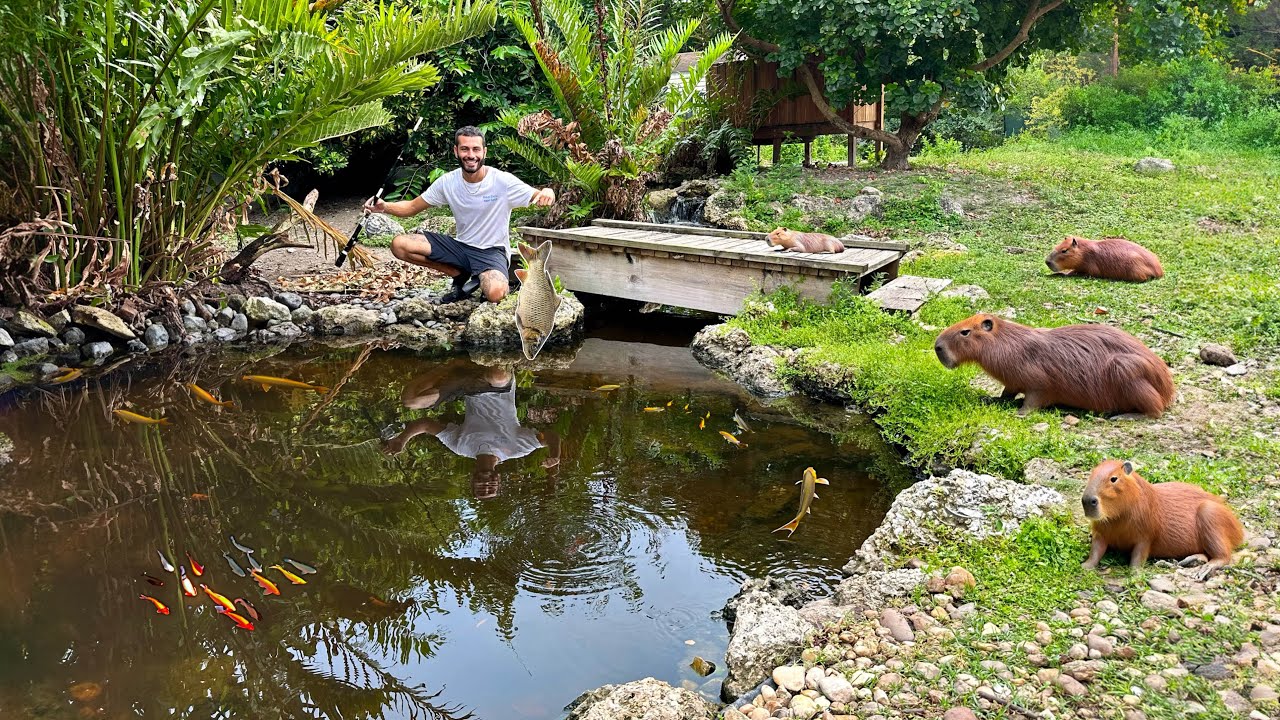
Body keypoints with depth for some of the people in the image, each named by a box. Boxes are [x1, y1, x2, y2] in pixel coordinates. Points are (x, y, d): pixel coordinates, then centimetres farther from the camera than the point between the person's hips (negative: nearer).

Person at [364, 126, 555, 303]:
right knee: (399, 245, -12)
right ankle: (461, 275, 2)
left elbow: (539, 198, -14)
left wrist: (547, 192, -40)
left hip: (492, 251, -5)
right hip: (461, 247, 5)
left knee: (494, 293, -39)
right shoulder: (447, 182, -4)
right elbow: (412, 207, 5)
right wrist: (384, 206, -15)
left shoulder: (503, 181, -15)